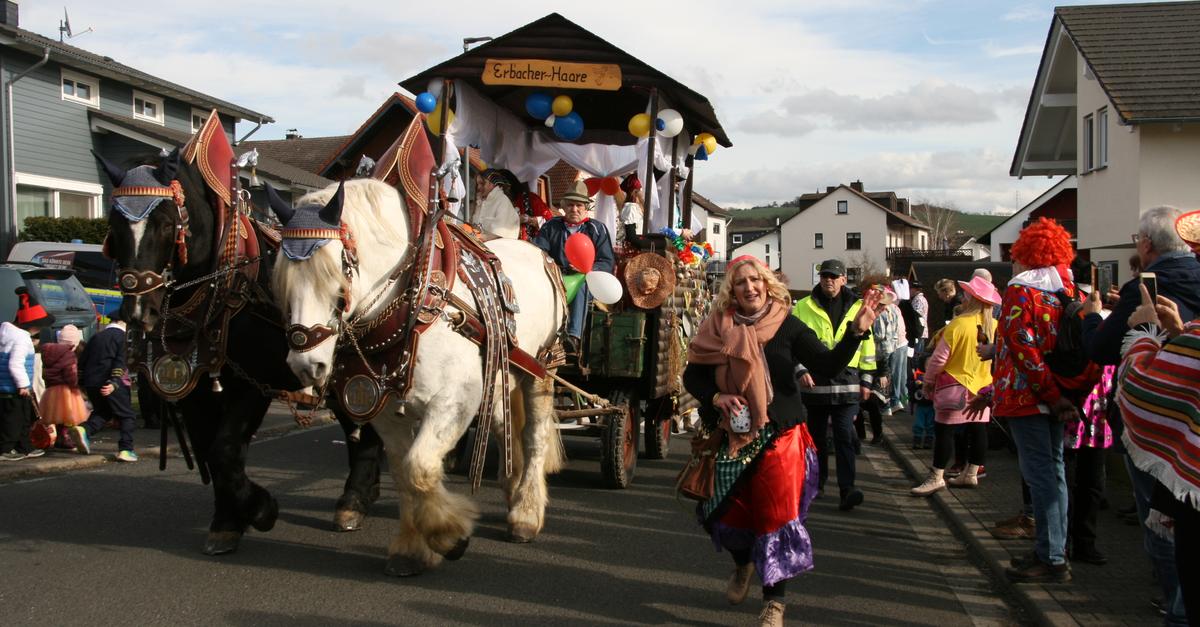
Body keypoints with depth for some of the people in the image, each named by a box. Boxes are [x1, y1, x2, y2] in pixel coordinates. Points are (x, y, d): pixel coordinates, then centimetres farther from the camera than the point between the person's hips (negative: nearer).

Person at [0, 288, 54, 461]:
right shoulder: (22, 338, -18)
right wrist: (23, 385, -19)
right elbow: (15, 364, -25)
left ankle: (25, 448, 24)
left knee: (25, 419, 17)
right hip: (14, 390, -10)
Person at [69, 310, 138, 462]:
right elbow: (120, 362, -15)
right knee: (126, 415, 6)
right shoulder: (122, 336, -2)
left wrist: (80, 382, 23)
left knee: (102, 412, 23)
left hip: (91, 383, 6)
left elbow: (82, 362, 18)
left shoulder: (96, 337, 17)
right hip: (109, 383, -6)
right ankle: (125, 449, -4)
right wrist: (114, 383, -22)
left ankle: (84, 429, -5)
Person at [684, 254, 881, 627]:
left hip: (779, 436, -2)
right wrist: (716, 397, -14)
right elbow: (692, 375, 5)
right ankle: (743, 565, 44)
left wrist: (856, 331, -25)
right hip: (732, 437, 2)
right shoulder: (719, 328, 1)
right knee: (727, 511, 10)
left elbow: (827, 366, -11)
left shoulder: (787, 326, -3)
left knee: (777, 516, -3)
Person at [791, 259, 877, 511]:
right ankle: (817, 481, 30)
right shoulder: (803, 308, 3)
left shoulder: (857, 308, 6)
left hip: (847, 384, -1)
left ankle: (847, 490, -11)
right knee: (817, 435, 13)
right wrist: (801, 370, -10)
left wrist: (866, 381, 8)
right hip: (815, 383, 1)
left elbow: (867, 346, 10)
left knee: (845, 436, -8)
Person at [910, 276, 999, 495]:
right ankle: (971, 474, 20)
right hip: (983, 388, 6)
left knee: (944, 430, -2)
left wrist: (927, 382, 0)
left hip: (956, 386, -6)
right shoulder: (995, 327, -1)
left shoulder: (958, 325, -18)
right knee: (977, 430, 11)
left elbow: (939, 358, -14)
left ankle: (936, 477, -2)